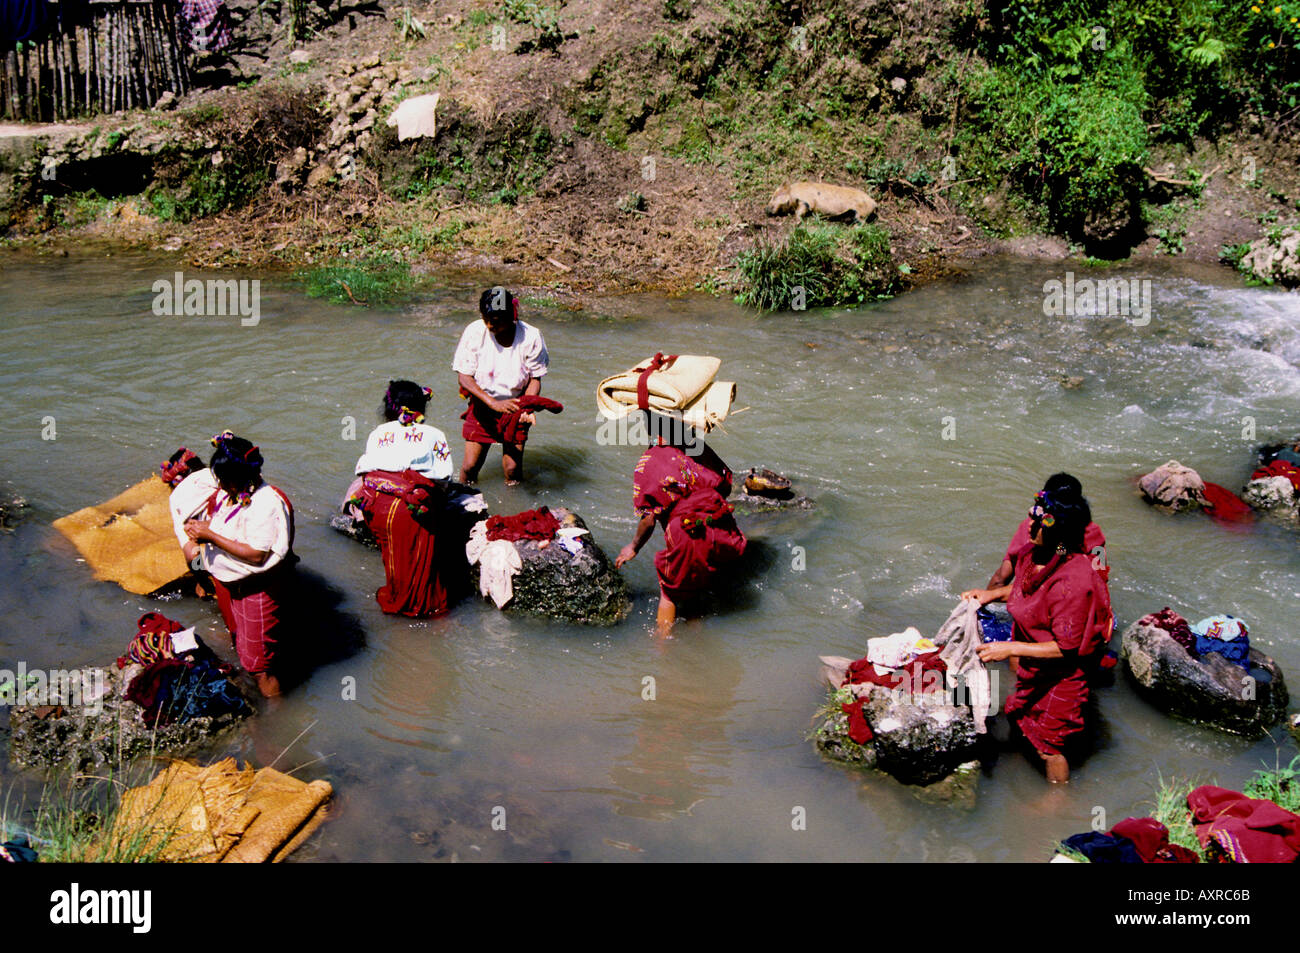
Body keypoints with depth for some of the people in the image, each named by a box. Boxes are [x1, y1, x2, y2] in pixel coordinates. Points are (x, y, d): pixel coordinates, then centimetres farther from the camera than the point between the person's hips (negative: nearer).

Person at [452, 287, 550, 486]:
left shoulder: (531, 337, -16)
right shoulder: (475, 332, -16)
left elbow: (535, 378, -5)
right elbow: (464, 376, -13)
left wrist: (527, 407, -24)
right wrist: (493, 403, -26)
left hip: (514, 407, 0)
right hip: (482, 404, 0)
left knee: (513, 470, -5)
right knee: (470, 467, -4)